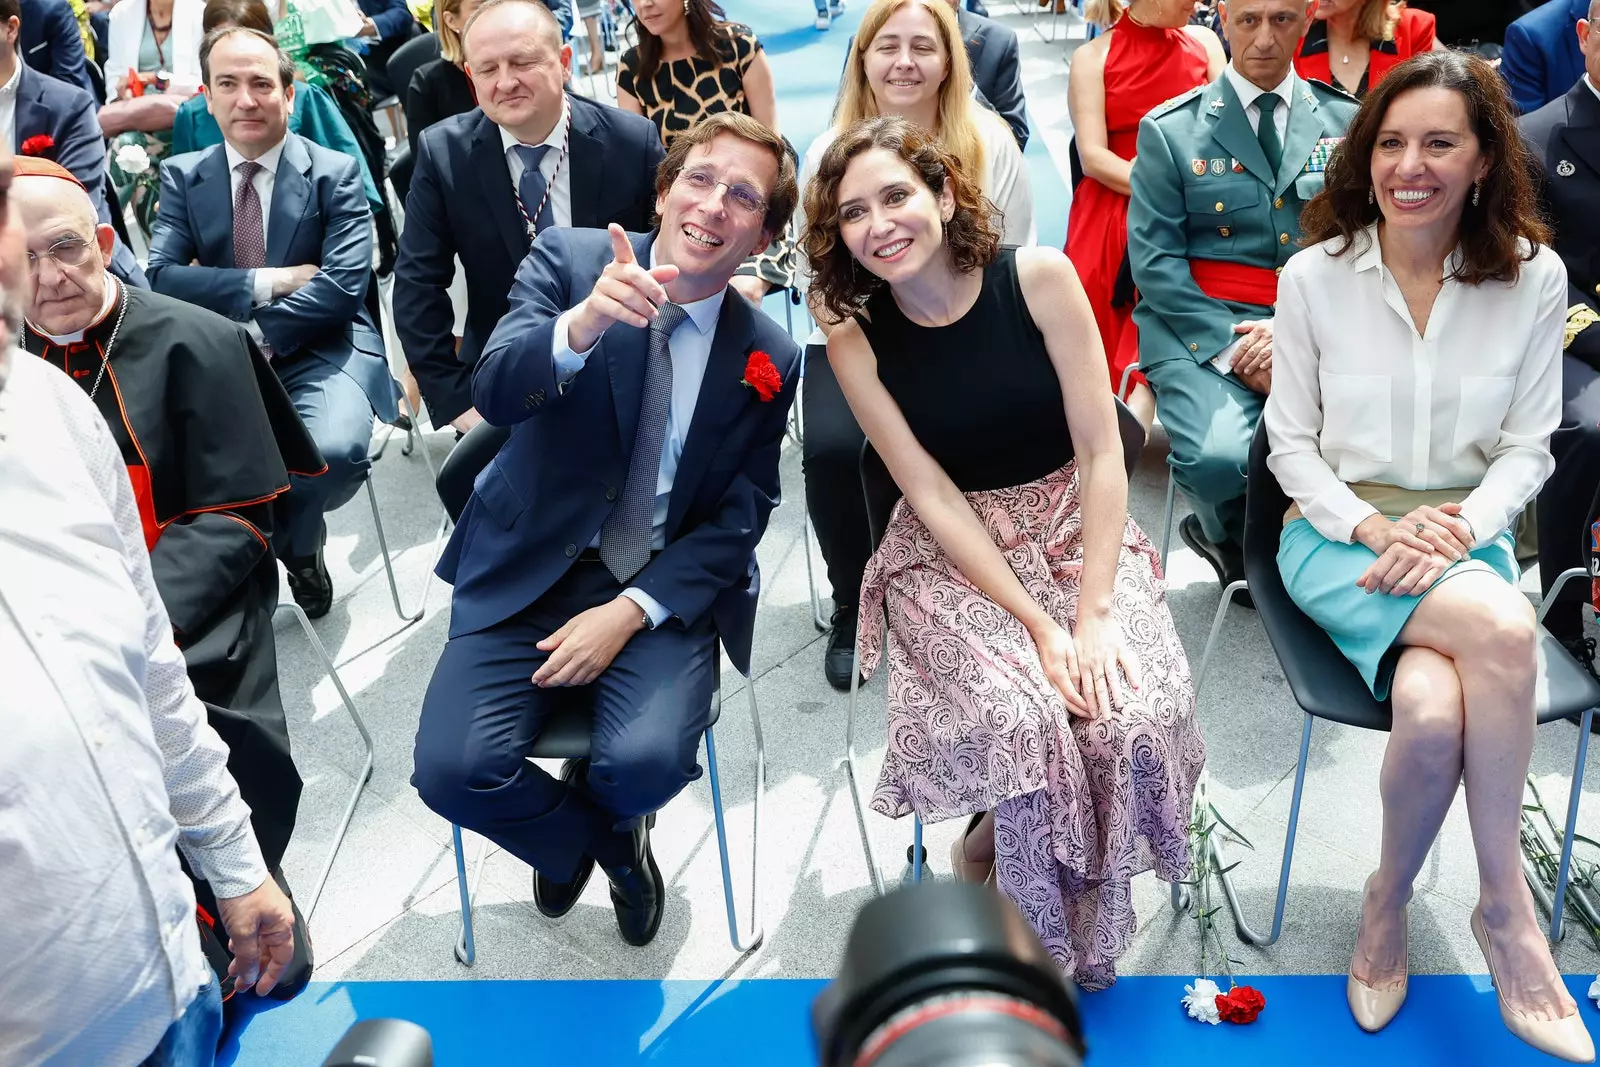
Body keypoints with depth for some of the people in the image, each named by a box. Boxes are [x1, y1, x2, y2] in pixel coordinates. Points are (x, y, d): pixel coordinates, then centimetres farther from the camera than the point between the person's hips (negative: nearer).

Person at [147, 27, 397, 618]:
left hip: (321, 350, -2)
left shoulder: (335, 174, -1)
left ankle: (294, 544, 6)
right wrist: (270, 282, -15)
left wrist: (252, 336, -20)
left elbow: (343, 286, -13)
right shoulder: (181, 176, 7)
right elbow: (160, 277, -6)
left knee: (334, 451, -33)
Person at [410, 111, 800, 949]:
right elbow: (494, 392, -20)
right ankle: (599, 839, 16)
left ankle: (594, 800, 17)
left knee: (644, 762, -25)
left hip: (660, 590, 0)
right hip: (527, 570, 0)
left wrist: (632, 612, -14)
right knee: (452, 769, -19)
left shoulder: (767, 358, 0)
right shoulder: (568, 259, -4)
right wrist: (582, 325, -42)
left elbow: (739, 519, 0)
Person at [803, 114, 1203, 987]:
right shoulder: (855, 336, -8)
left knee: (1134, 716, -24)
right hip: (951, 553, 0)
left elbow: (1101, 449, -10)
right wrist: (1038, 626, -18)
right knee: (1024, 718, -27)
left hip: (1076, 529, 1)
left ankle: (993, 839, 7)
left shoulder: (1038, 277, -10)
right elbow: (933, 499, -11)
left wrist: (1094, 612, -18)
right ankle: (1047, 935, 4)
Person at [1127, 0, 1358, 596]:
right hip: (1200, 327, -2)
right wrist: (1231, 348, -13)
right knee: (1217, 458, -31)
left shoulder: (1346, 121, 13)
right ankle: (1238, 545, 9)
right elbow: (1154, 260, -2)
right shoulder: (1169, 130, 5)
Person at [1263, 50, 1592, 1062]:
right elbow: (1291, 443, 1)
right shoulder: (1315, 275, -4)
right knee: (1504, 629, -32)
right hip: (1338, 533, -1)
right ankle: (1506, 903, -13)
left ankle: (1390, 902, -6)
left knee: (1434, 710, -33)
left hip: (1466, 536, 2)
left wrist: (1461, 526, -15)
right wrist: (1373, 526, -14)